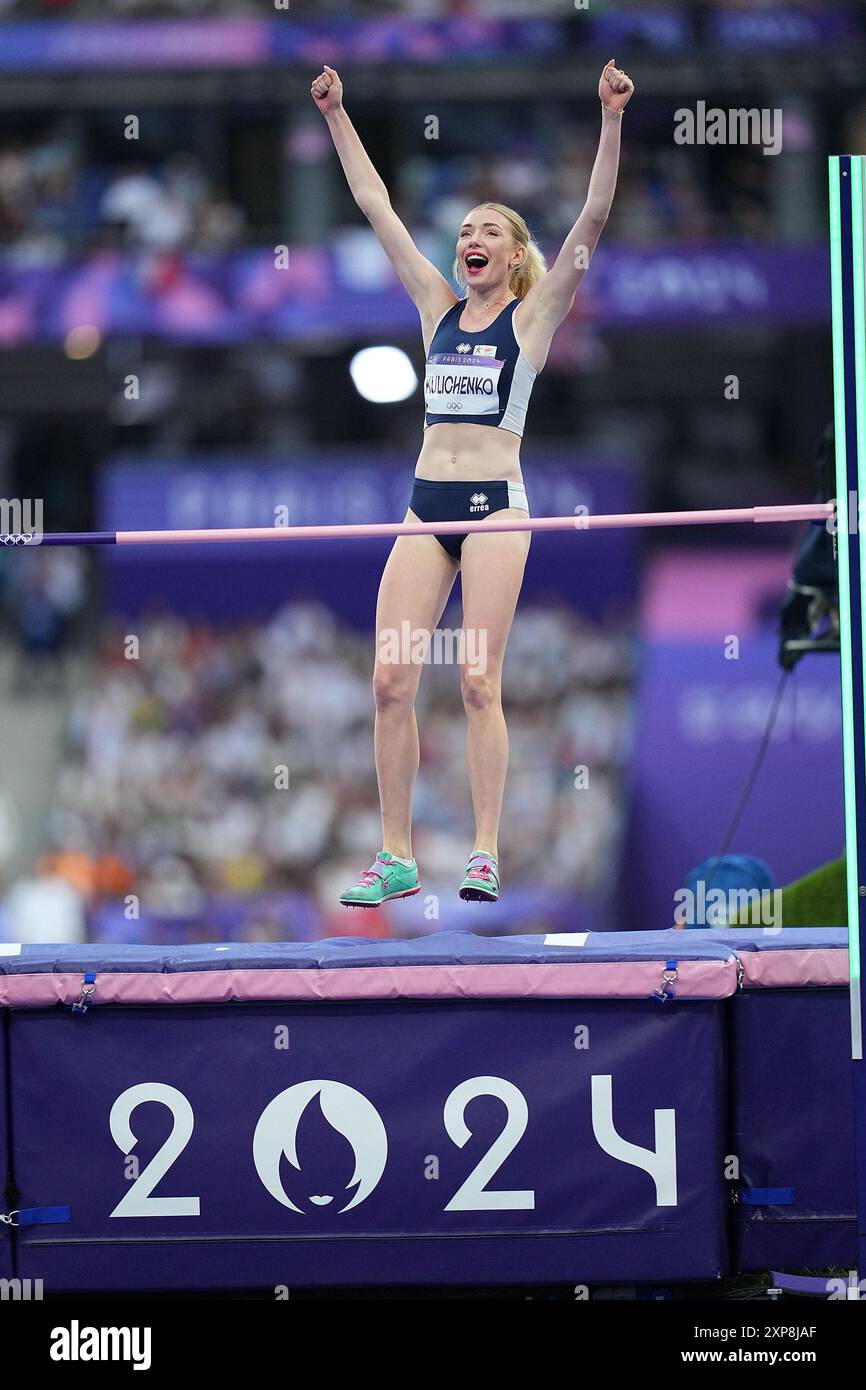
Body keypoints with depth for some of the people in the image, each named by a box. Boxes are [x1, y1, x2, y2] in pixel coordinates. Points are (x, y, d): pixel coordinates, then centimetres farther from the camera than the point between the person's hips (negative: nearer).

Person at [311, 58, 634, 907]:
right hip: (427, 502, 5)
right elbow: (376, 207, 18)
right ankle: (395, 858, 2)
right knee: (390, 682, -3)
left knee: (478, 683, -9)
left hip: (495, 502, -5)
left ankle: (485, 855, -5)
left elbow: (593, 218, -5)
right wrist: (337, 118, 17)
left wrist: (611, 121, -14)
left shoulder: (533, 316, 4)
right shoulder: (438, 308, 16)